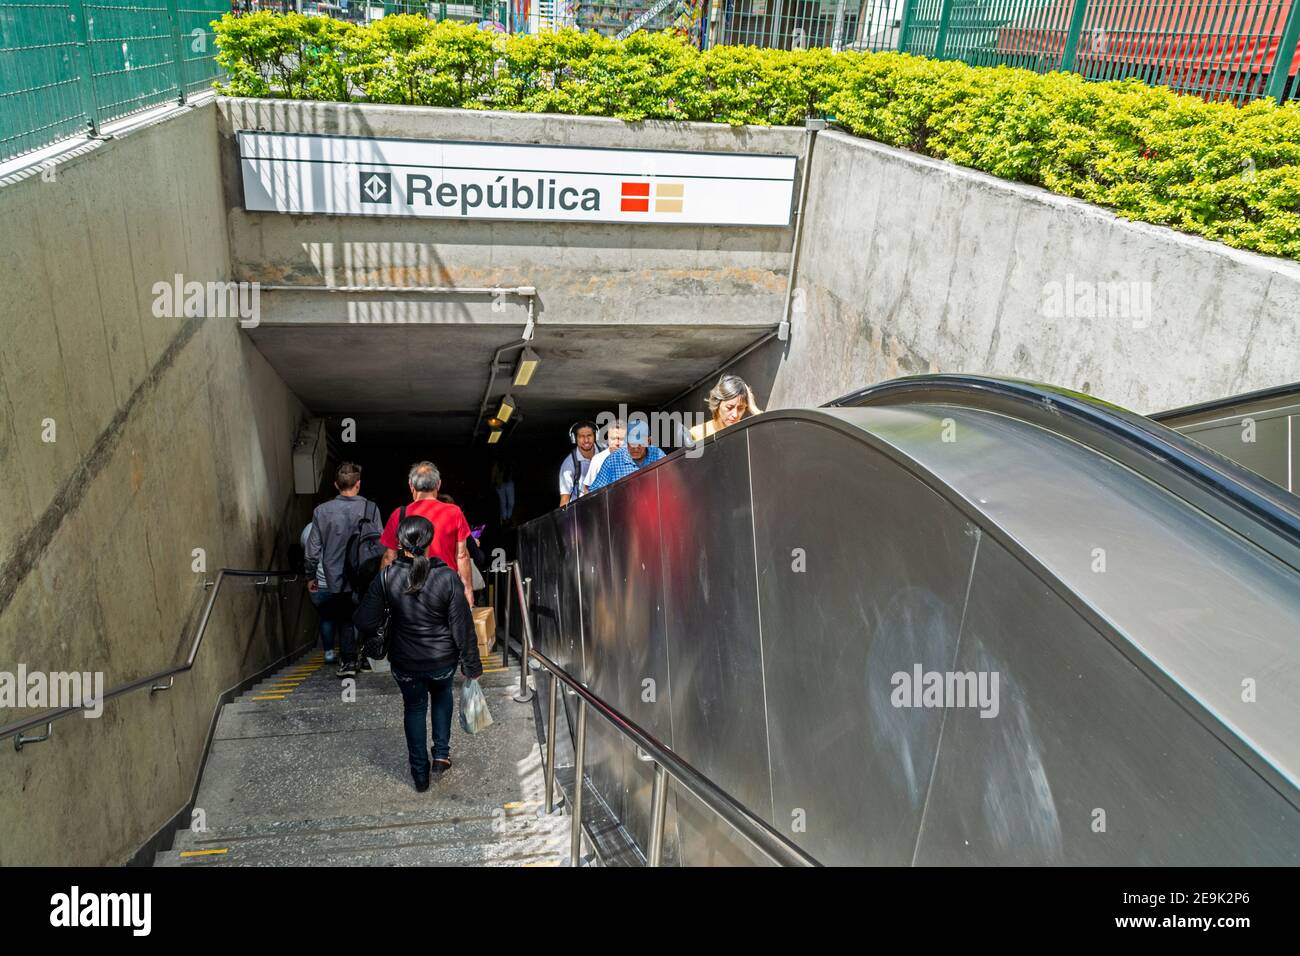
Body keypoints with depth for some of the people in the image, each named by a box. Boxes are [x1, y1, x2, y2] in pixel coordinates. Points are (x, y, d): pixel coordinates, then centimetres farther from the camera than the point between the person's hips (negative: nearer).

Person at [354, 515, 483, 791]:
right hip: (443, 660, 0)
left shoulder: (386, 578, -18)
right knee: (442, 694, 31)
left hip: (405, 662, 0)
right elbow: (462, 627, -14)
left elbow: (366, 624, -13)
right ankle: (441, 755, 30)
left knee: (414, 707, 23)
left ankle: (420, 774, 30)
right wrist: (472, 664, -2)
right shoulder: (448, 578, -20)